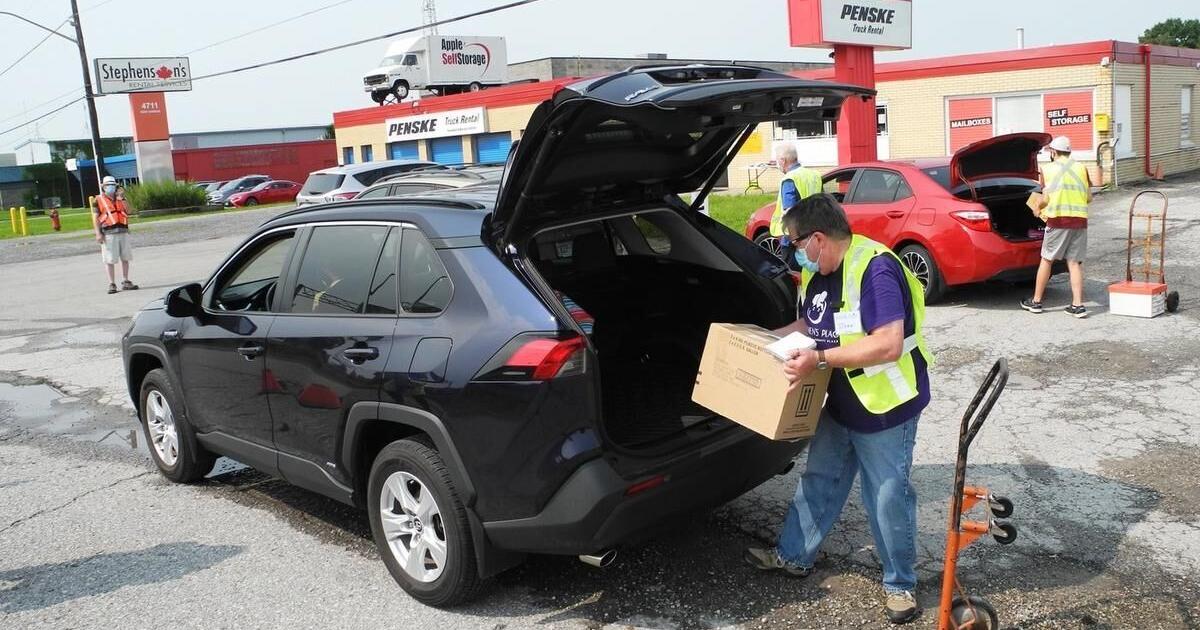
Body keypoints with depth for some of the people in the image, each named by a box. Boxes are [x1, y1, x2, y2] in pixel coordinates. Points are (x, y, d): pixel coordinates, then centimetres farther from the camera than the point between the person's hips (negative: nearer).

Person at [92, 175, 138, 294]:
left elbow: (128, 212, 6)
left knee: (125, 258, 9)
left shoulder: (120, 198, 17)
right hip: (109, 233, -4)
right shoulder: (99, 200, 3)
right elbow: (95, 218, -2)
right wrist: (98, 233, -11)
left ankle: (125, 282, 18)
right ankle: (112, 284, 2)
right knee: (110, 260, -2)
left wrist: (122, 200, -5)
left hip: (123, 231, 5)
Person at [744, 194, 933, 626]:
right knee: (818, 479, 19)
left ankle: (901, 584, 25)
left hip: (886, 407, -9)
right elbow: (809, 324, 18)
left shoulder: (875, 269, -26)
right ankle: (794, 556, 36)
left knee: (888, 497, 5)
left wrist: (820, 359, -33)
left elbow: (888, 344, -33)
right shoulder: (817, 273, 2)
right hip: (841, 404, 9)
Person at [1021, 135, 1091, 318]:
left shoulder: (1048, 169, 0)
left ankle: (1036, 301, 14)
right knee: (1074, 263, 5)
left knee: (1046, 260, 8)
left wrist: (1038, 207, 15)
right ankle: (1078, 305, 0)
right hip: (1080, 220, 3)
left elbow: (1046, 199, -6)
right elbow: (1089, 198, 9)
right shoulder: (1081, 168, 10)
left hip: (1058, 219, -3)